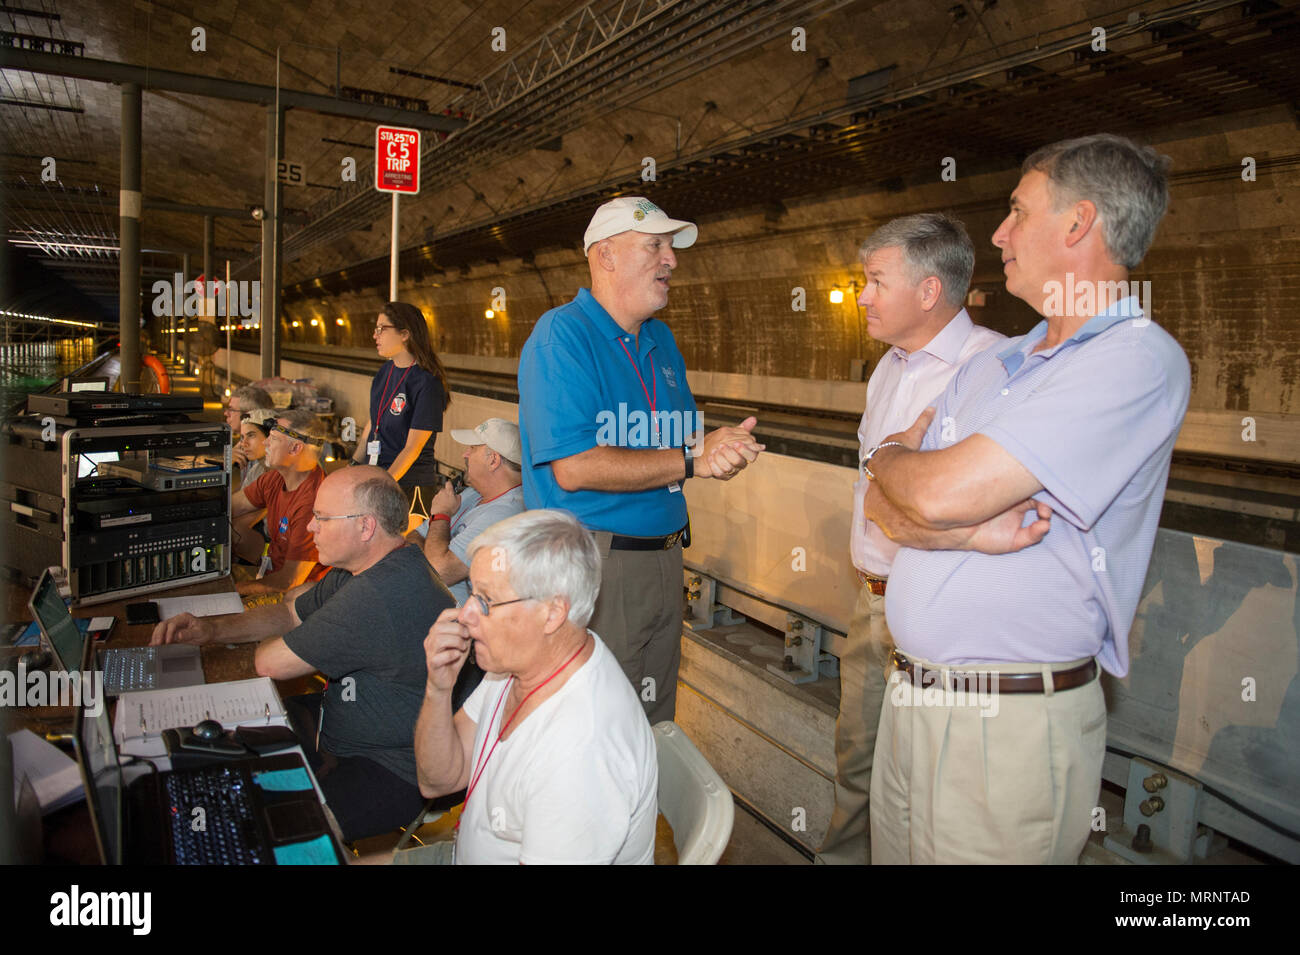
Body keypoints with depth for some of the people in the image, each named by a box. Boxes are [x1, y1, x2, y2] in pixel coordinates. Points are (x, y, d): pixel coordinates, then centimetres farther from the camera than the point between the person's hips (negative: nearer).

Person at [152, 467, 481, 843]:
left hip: (392, 773, -10)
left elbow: (270, 663, -21)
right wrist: (212, 629, 3)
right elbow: (291, 612, 17)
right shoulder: (362, 570, 3)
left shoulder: (379, 596, -32)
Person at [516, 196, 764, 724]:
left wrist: (717, 443, -8)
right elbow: (573, 468, -24)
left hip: (664, 557, 8)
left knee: (656, 729, 20)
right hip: (592, 563, -8)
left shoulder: (661, 339, 13)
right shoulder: (562, 334, -14)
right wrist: (693, 459, -19)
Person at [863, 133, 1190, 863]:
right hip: (911, 693, 7)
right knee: (894, 853, 19)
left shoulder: (1140, 360, -15)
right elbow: (883, 505, 4)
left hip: (1012, 721, -7)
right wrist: (971, 527, -16)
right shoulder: (995, 363, 11)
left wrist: (887, 454, -1)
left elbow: (937, 492, -23)